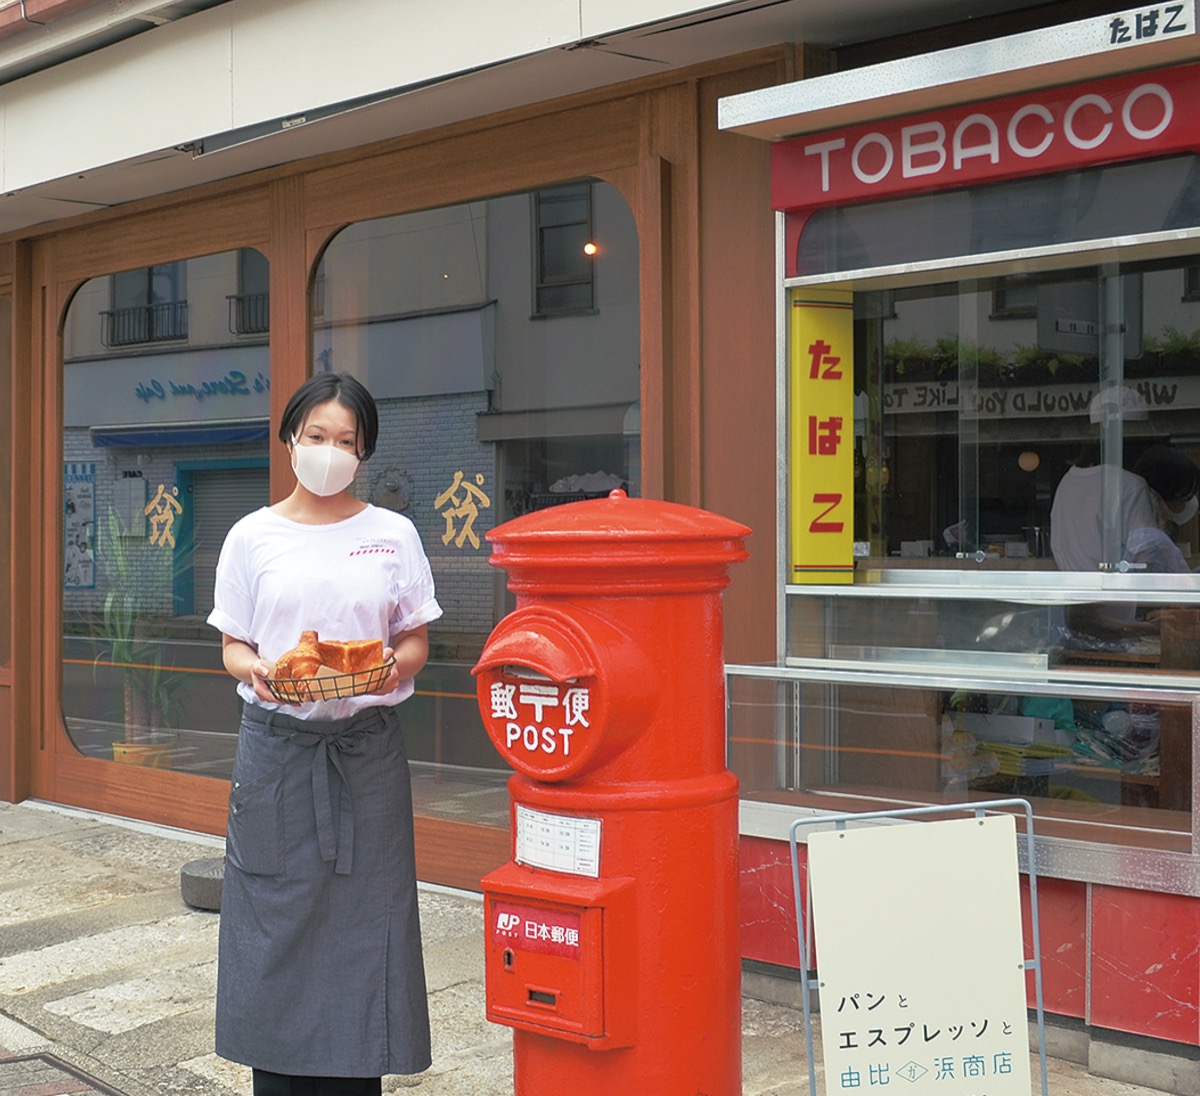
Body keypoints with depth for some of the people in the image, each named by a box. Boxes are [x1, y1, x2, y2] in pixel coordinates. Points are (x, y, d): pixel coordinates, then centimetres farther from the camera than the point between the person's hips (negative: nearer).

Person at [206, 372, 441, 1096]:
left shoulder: (393, 535, 5)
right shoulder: (253, 537, 5)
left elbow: (416, 640, 7)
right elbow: (233, 646, 7)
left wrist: (394, 668, -15)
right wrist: (258, 671, -15)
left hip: (366, 745, 0)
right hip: (278, 744, 0)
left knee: (362, 916, 2)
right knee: (277, 913, 2)